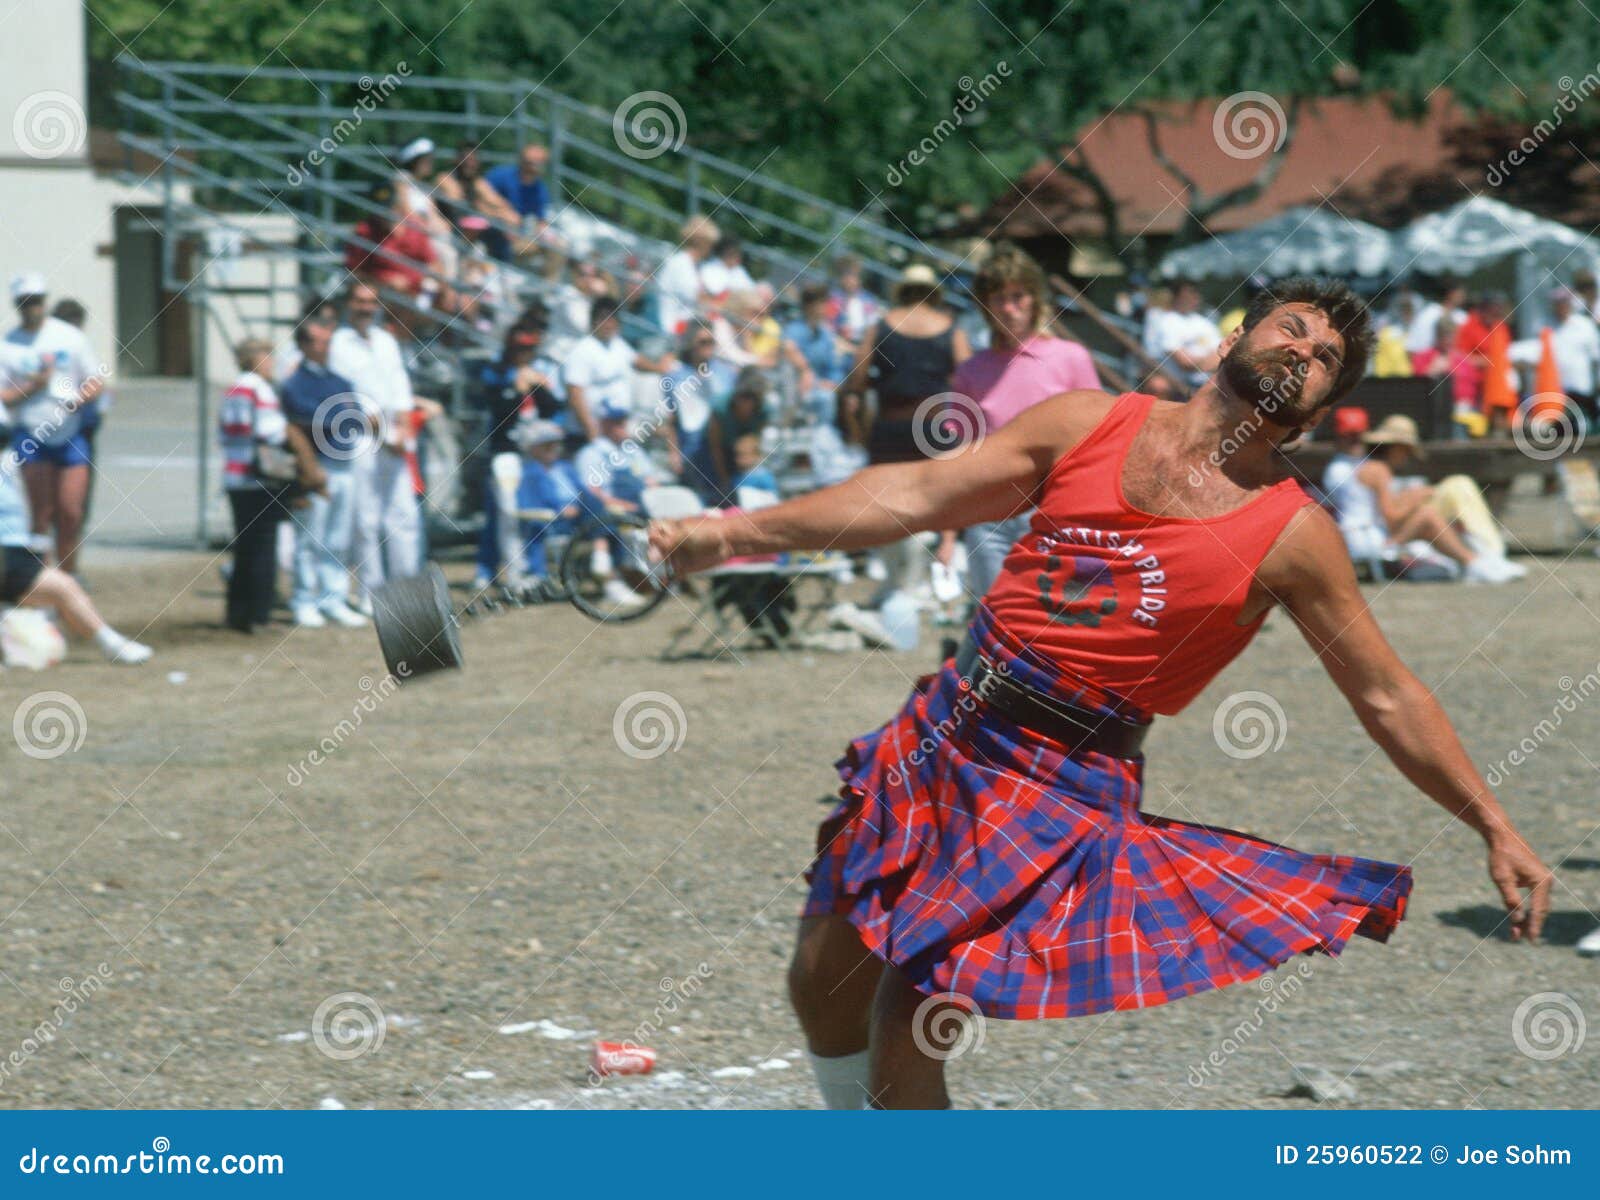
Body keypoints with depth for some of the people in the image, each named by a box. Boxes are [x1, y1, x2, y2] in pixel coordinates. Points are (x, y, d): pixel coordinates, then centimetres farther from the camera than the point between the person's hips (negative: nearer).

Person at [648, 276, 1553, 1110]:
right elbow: (914, 495, 4)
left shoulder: (1295, 535, -4)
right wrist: (740, 532, 0)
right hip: (941, 737, 4)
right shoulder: (1092, 425, 4)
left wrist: (1499, 831, 0)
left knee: (905, 1028, -11)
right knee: (823, 982, 11)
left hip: (1066, 785, -4)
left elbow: (1391, 700, 2)